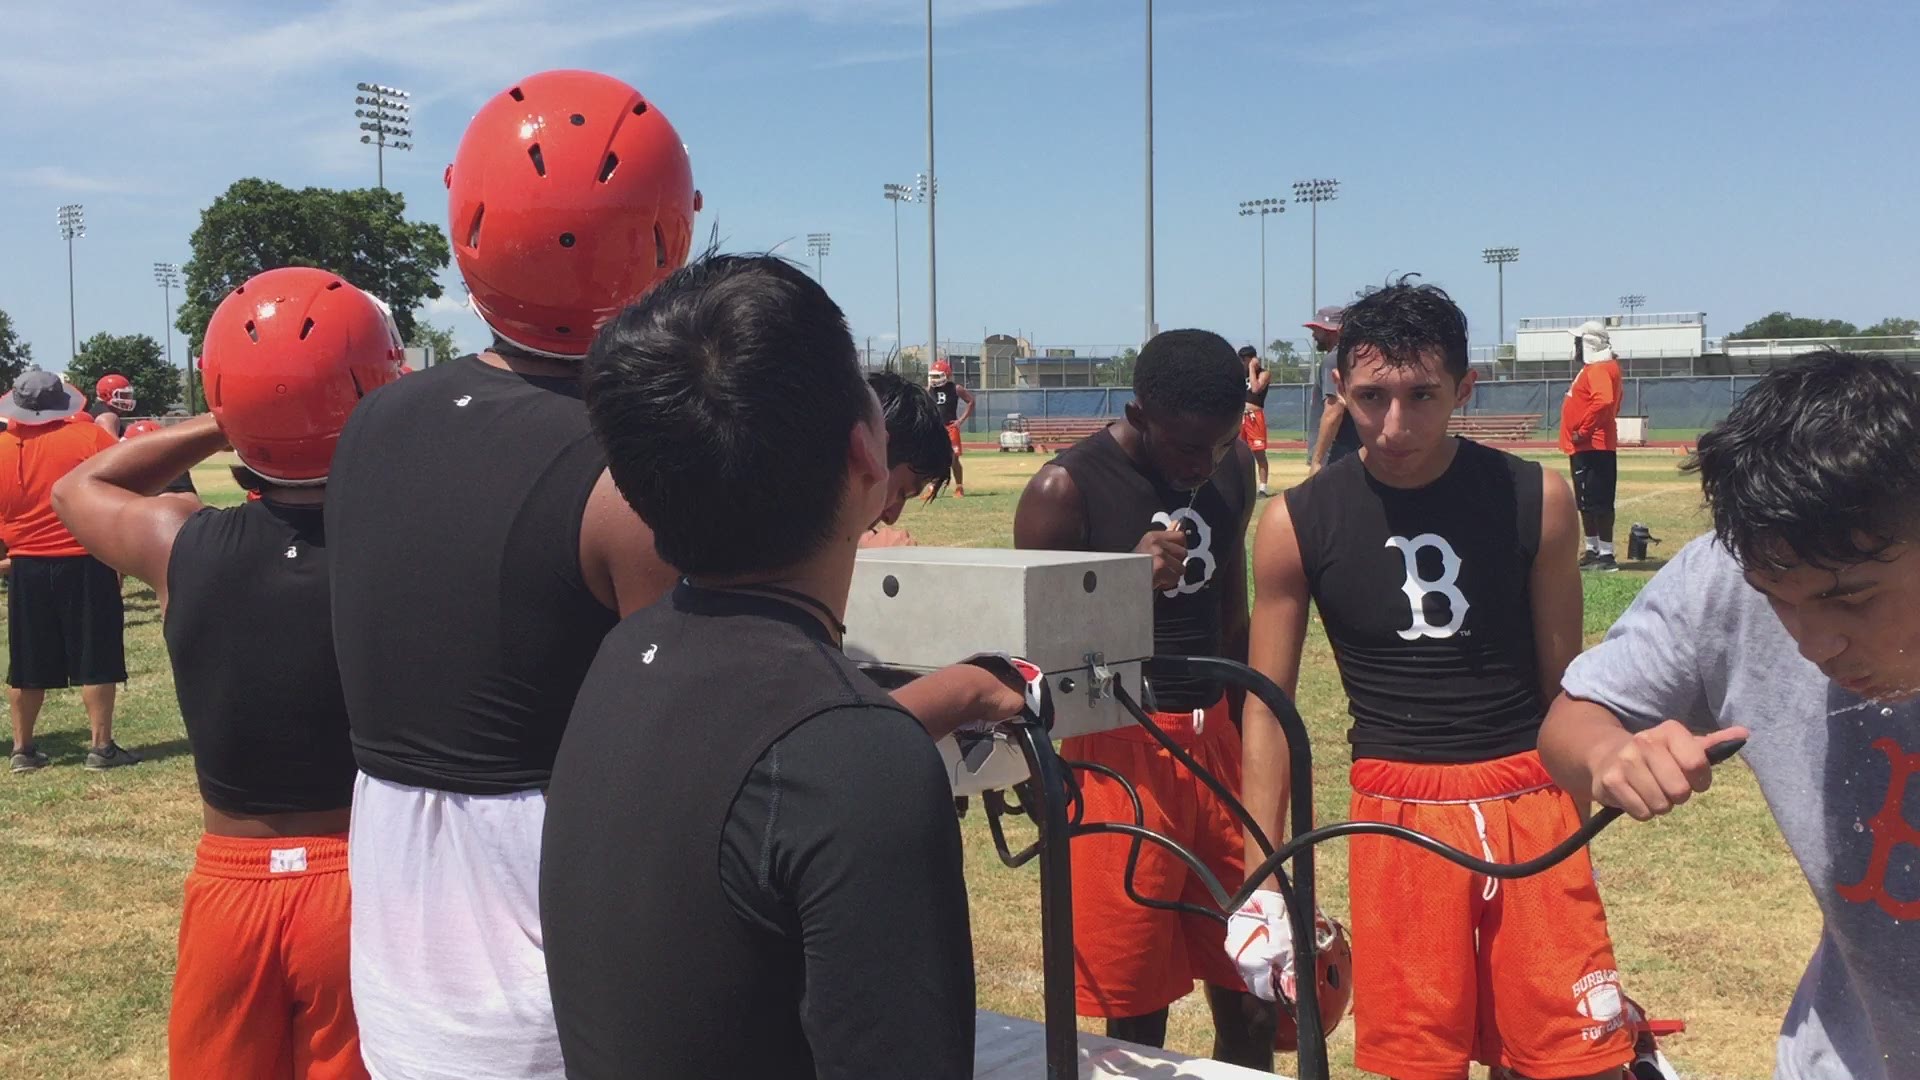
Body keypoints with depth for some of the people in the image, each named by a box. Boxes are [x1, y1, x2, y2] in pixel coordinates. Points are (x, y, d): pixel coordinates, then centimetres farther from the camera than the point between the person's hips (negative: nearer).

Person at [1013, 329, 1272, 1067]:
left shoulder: (1234, 468, 7)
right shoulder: (1067, 490, -12)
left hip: (1217, 742, 5)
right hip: (1124, 753, -5)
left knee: (1250, 1006, 8)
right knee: (1138, 1019, 4)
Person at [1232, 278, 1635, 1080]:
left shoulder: (1534, 499, -3)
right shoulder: (1298, 524, -4)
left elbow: (1562, 684, 6)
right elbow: (1268, 710, 2)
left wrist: (1581, 834, 10)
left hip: (1529, 800, 1)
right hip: (1396, 811, 0)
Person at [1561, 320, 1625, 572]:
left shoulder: (1599, 370, -15)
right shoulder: (1592, 369, 17)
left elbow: (1604, 402, -31)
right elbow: (1609, 403, 27)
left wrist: (1583, 431, -24)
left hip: (1593, 448, -11)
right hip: (1584, 448, 11)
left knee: (1598, 503, -9)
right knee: (1586, 502, 16)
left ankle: (1606, 556, -8)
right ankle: (1592, 551, 24)